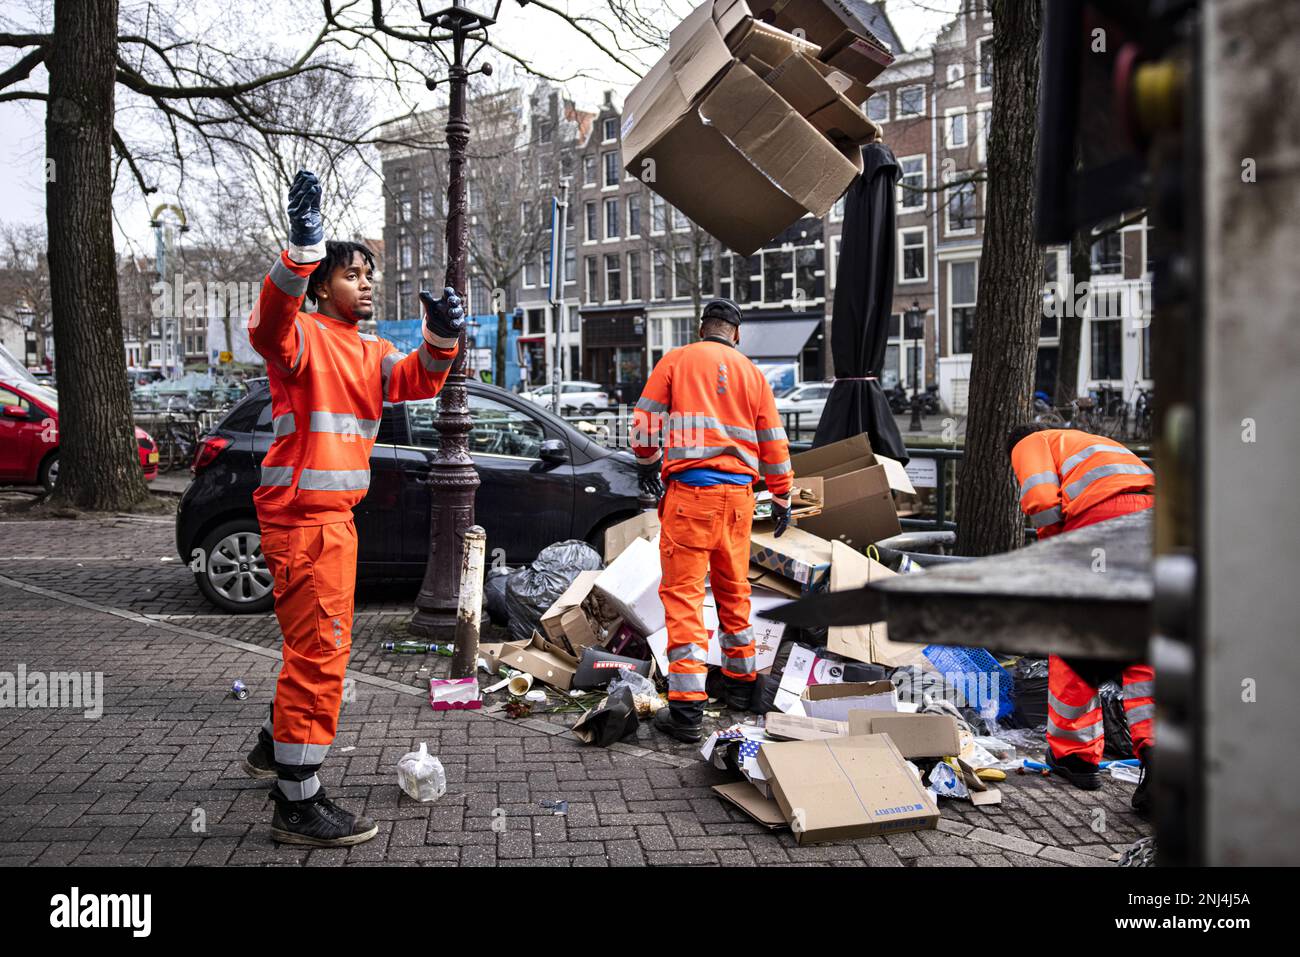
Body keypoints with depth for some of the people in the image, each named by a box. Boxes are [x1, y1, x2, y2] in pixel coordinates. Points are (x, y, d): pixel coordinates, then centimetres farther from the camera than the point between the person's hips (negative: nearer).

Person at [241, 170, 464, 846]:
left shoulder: (372, 353, 18)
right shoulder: (303, 335, -8)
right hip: (302, 515, -10)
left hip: (335, 515, 10)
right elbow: (270, 325, -31)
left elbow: (418, 380, 1)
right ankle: (298, 804, -7)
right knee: (319, 650, -11)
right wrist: (305, 248, -44)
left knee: (317, 644, 22)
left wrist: (440, 337, -19)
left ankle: (275, 748, 41)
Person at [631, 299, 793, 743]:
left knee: (683, 591, -5)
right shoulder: (752, 373, 13)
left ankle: (687, 706, -11)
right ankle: (740, 684, 31)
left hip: (689, 489, -4)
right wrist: (782, 498, 24)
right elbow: (774, 443, 15)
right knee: (734, 588, 18)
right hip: (738, 493, 4)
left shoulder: (676, 361, 4)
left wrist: (647, 465, 21)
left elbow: (645, 422, 4)